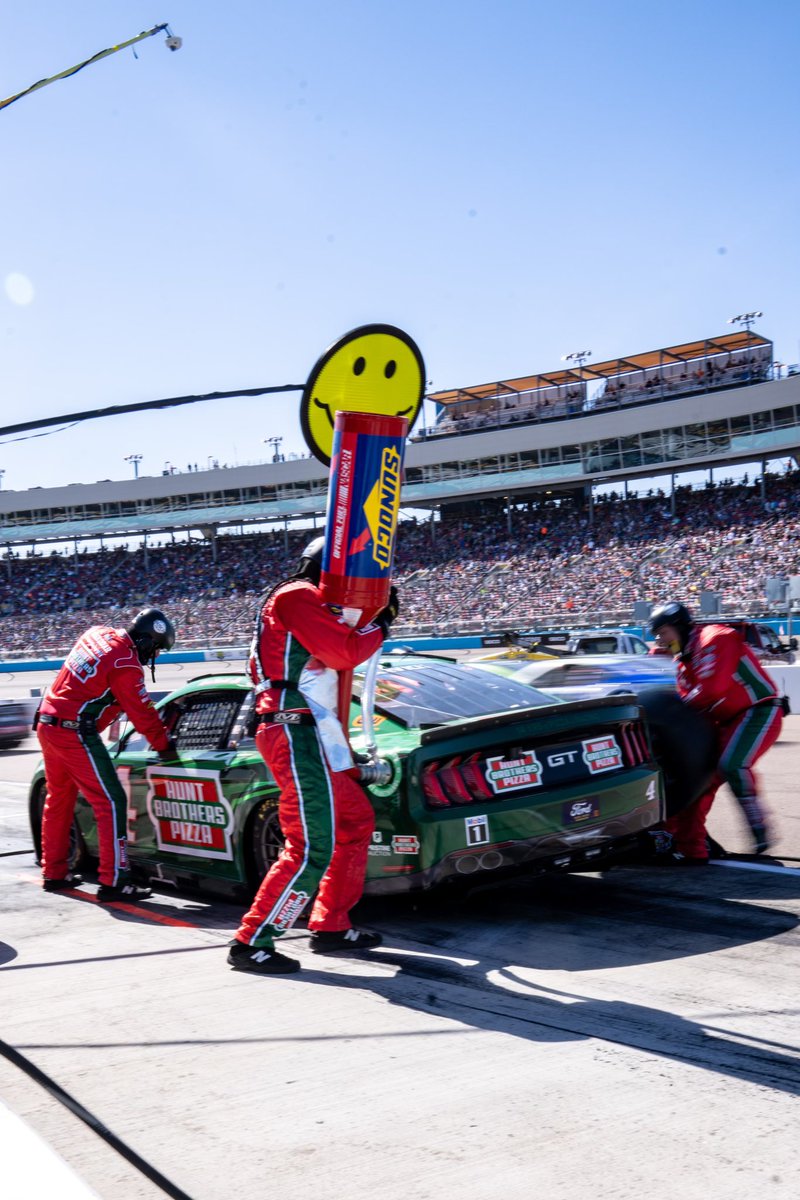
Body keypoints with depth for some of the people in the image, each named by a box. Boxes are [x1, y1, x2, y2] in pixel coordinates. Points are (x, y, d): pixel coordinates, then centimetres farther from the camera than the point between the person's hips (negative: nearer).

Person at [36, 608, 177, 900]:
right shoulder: (127, 665, -17)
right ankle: (113, 881, -7)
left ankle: (54, 873, 31)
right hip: (75, 733, -9)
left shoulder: (98, 633, 7)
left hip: (47, 724, 10)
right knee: (111, 802, -6)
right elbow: (143, 714, -10)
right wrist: (165, 747, 4)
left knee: (58, 799, 20)